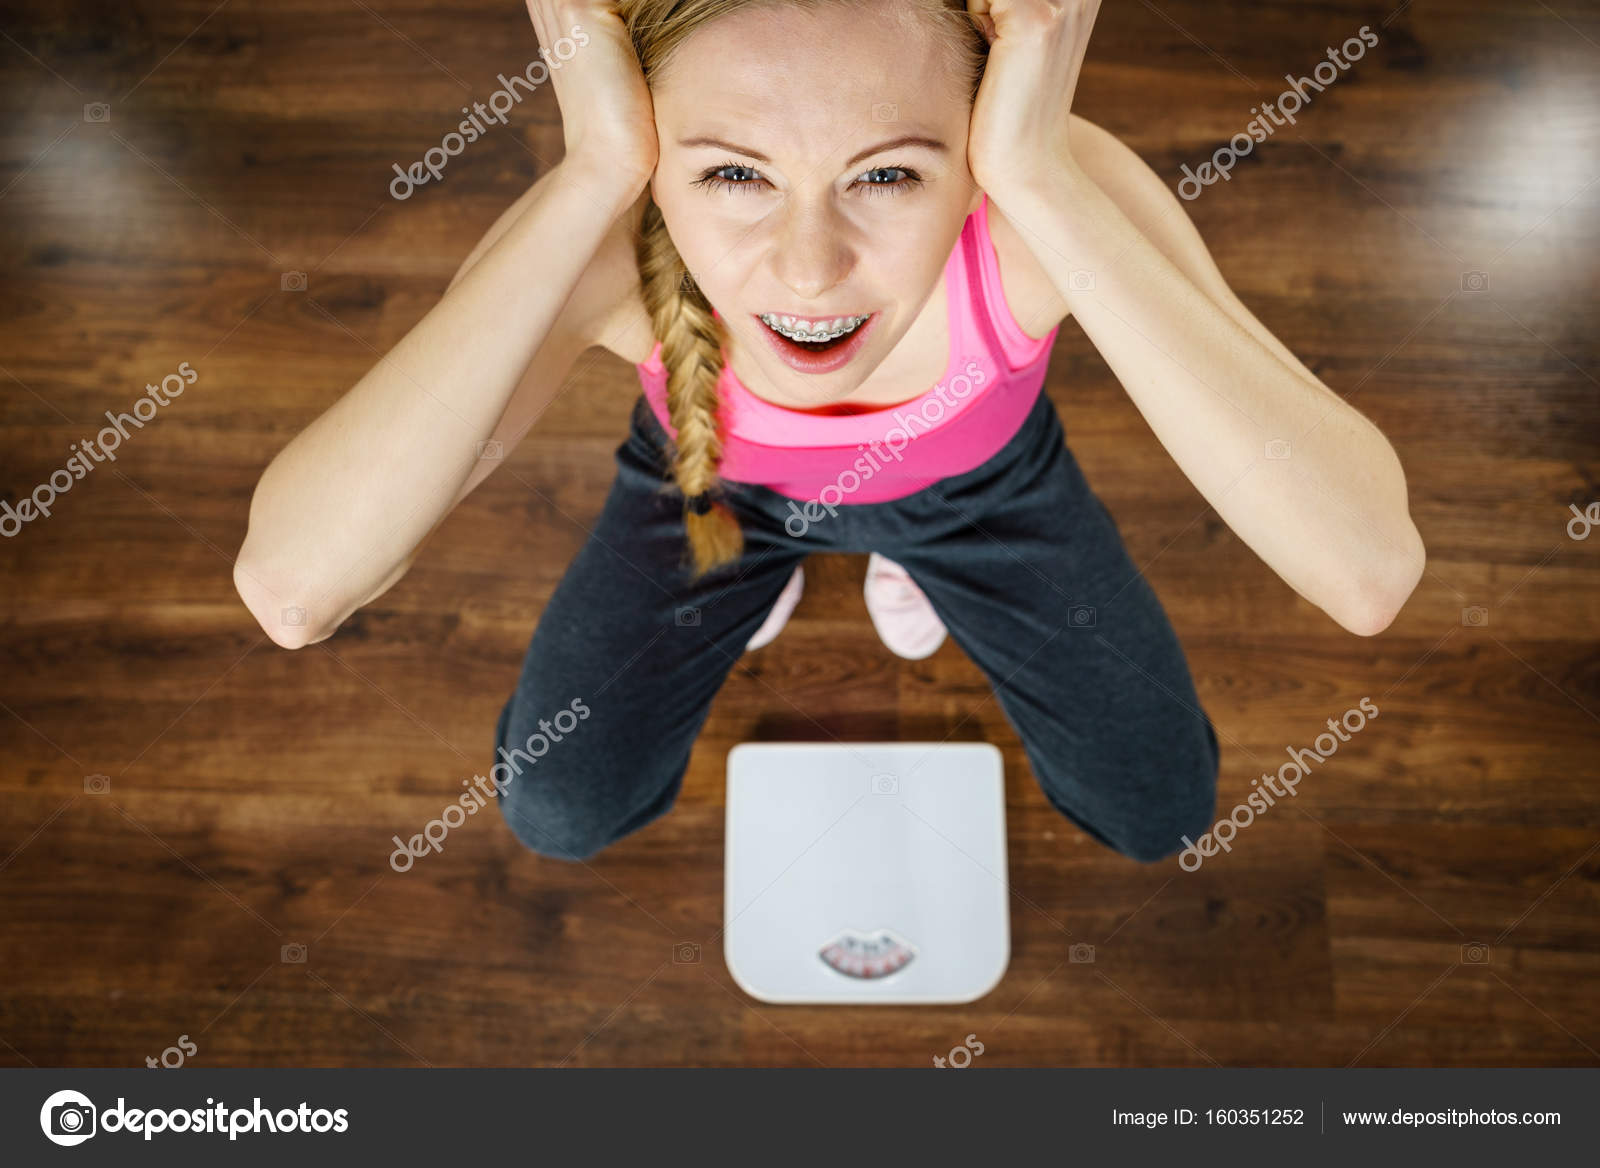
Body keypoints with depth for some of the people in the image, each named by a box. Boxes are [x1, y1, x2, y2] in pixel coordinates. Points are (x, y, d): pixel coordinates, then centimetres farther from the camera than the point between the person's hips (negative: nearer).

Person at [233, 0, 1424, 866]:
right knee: (558, 810, 3)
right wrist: (591, 180, -51)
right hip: (716, 478, 0)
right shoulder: (606, 230, -38)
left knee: (1158, 812, 6)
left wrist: (1041, 180, -53)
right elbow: (289, 590, -47)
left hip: (977, 481, 1)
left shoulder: (1055, 194, -40)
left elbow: (1373, 574, -49)